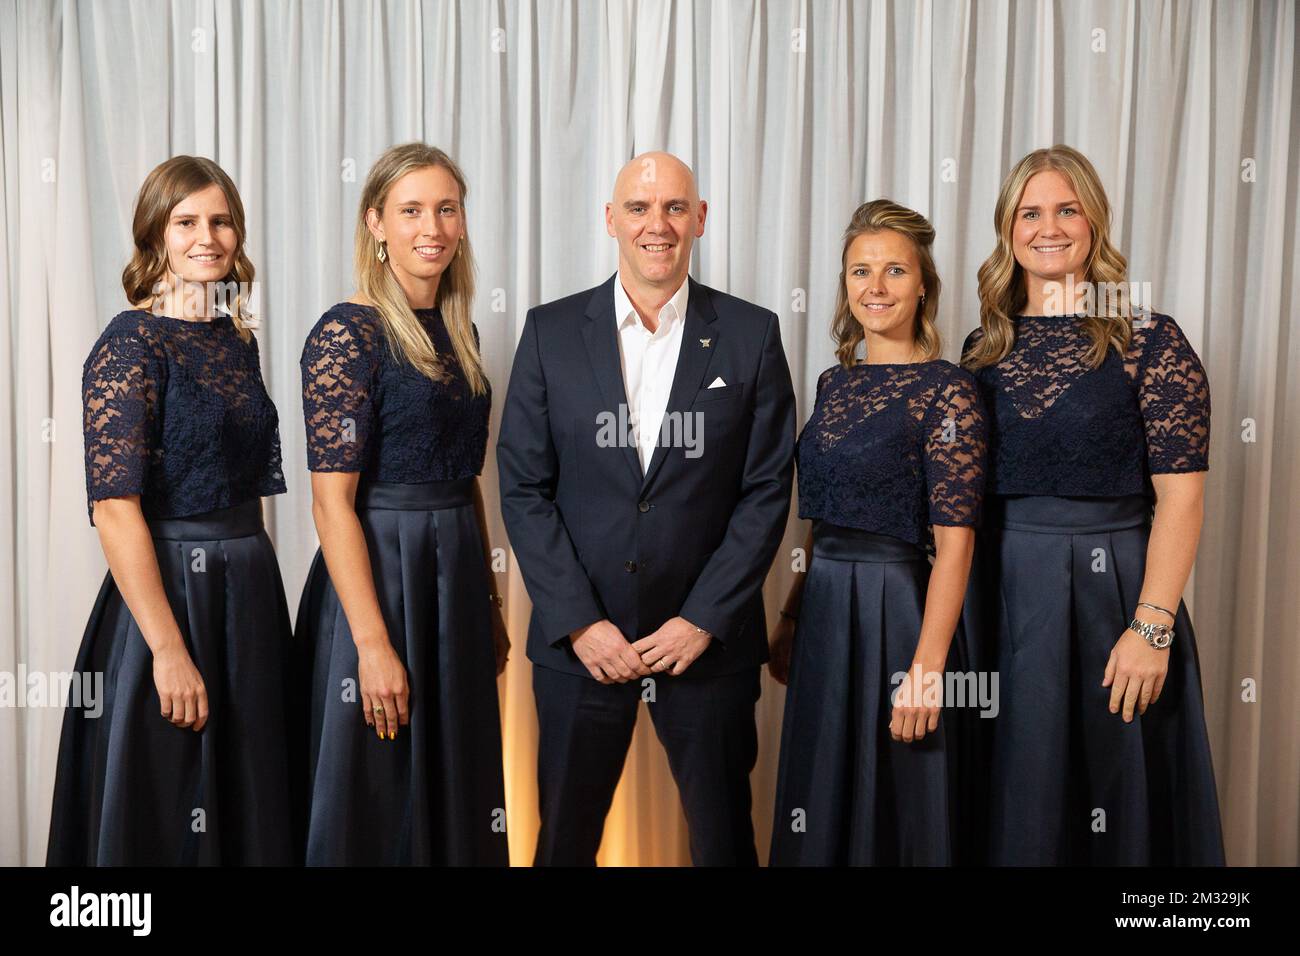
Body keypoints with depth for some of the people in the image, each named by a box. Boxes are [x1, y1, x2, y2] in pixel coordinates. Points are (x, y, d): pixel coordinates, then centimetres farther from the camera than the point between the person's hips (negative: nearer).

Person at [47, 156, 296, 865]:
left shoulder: (237, 339, 9)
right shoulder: (131, 344, -12)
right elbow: (114, 509, -18)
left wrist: (256, 577, 9)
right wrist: (170, 649, -21)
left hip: (251, 587, 7)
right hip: (168, 589, -7)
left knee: (251, 805, 17)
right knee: (166, 820, 8)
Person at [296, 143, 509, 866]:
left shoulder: (459, 332, 10)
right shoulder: (347, 334, -13)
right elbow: (332, 500, -17)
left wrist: (490, 601, 15)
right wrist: (373, 643, -20)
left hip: (457, 574, 7)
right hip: (376, 574, -7)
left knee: (456, 784, 18)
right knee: (377, 798, 8)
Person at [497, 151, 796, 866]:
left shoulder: (751, 334, 0)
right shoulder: (550, 331, 1)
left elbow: (767, 490, -2)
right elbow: (523, 488, -1)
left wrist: (703, 621, -9)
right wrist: (579, 622, -8)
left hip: (708, 640, 0)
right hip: (578, 640, 1)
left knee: (723, 838, 13)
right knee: (565, 838, 13)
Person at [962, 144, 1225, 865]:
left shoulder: (1151, 341, -5)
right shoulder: (984, 346, 7)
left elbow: (1180, 498, -10)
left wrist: (1152, 629, -17)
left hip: (1109, 585, -3)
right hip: (1001, 590, 4)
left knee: (1111, 797, 9)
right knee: (1012, 800, 15)